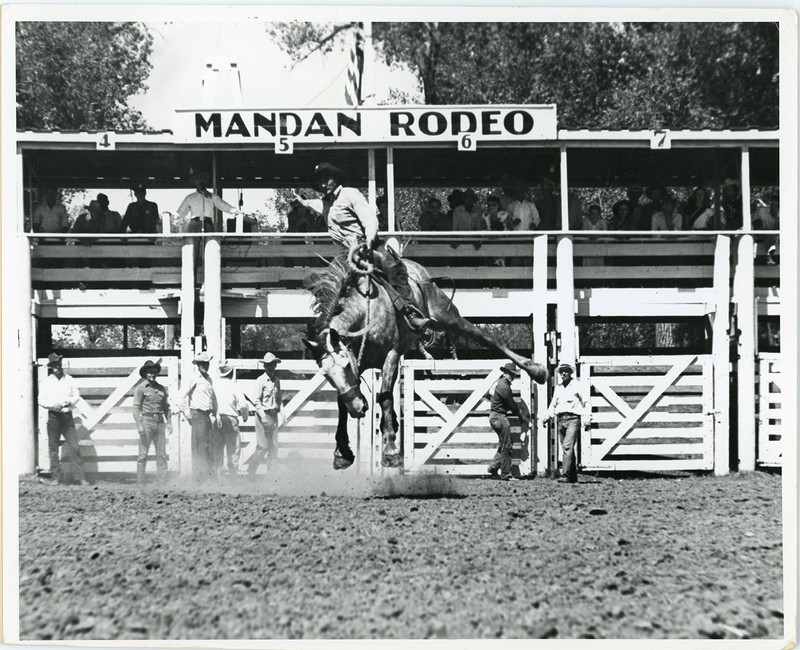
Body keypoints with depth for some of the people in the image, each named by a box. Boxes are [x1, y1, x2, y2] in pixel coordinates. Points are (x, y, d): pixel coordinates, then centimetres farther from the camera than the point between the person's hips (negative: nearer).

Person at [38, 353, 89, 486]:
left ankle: (80, 477, -7)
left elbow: (77, 396, 8)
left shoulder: (69, 380, 6)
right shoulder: (47, 382, 3)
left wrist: (70, 402, -14)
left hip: (67, 416, 0)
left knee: (74, 447, -6)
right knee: (53, 448, 2)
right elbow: (41, 400, 0)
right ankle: (56, 477, 10)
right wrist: (53, 405, -16)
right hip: (53, 416, 0)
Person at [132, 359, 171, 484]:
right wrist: (139, 425, -13)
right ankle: (140, 481, -1)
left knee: (162, 453, 3)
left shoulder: (161, 388, 14)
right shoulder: (141, 388, -1)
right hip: (147, 421, -5)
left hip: (160, 422, 5)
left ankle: (163, 480, 6)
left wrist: (169, 422, 8)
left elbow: (166, 407, 18)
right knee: (143, 453, -4)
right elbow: (136, 407, -5)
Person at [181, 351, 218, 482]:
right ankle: (198, 475, -5)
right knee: (199, 446, -7)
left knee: (208, 445, 8)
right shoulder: (194, 378, -5)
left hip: (208, 414, 7)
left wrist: (214, 414, 21)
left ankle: (209, 473, 13)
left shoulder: (209, 379, 17)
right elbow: (183, 395, -5)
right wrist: (186, 412, -6)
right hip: (198, 413, -7)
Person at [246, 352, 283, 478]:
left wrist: (281, 411, 12)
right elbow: (256, 400, -12)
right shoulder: (260, 381, -8)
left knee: (274, 446, 7)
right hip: (263, 416, -6)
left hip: (274, 415, 6)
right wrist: (263, 415, -19)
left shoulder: (277, 381, 11)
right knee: (263, 446, -7)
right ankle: (251, 471, 5)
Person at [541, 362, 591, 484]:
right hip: (560, 420, 6)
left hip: (572, 419, -6)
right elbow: (553, 405, 24)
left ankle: (566, 475, -26)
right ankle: (573, 477, 13)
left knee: (568, 446, -19)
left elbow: (586, 403, 3)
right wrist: (547, 417, 9)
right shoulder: (558, 388, 19)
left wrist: (587, 419, -7)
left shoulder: (577, 386, 3)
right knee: (567, 449, 7)